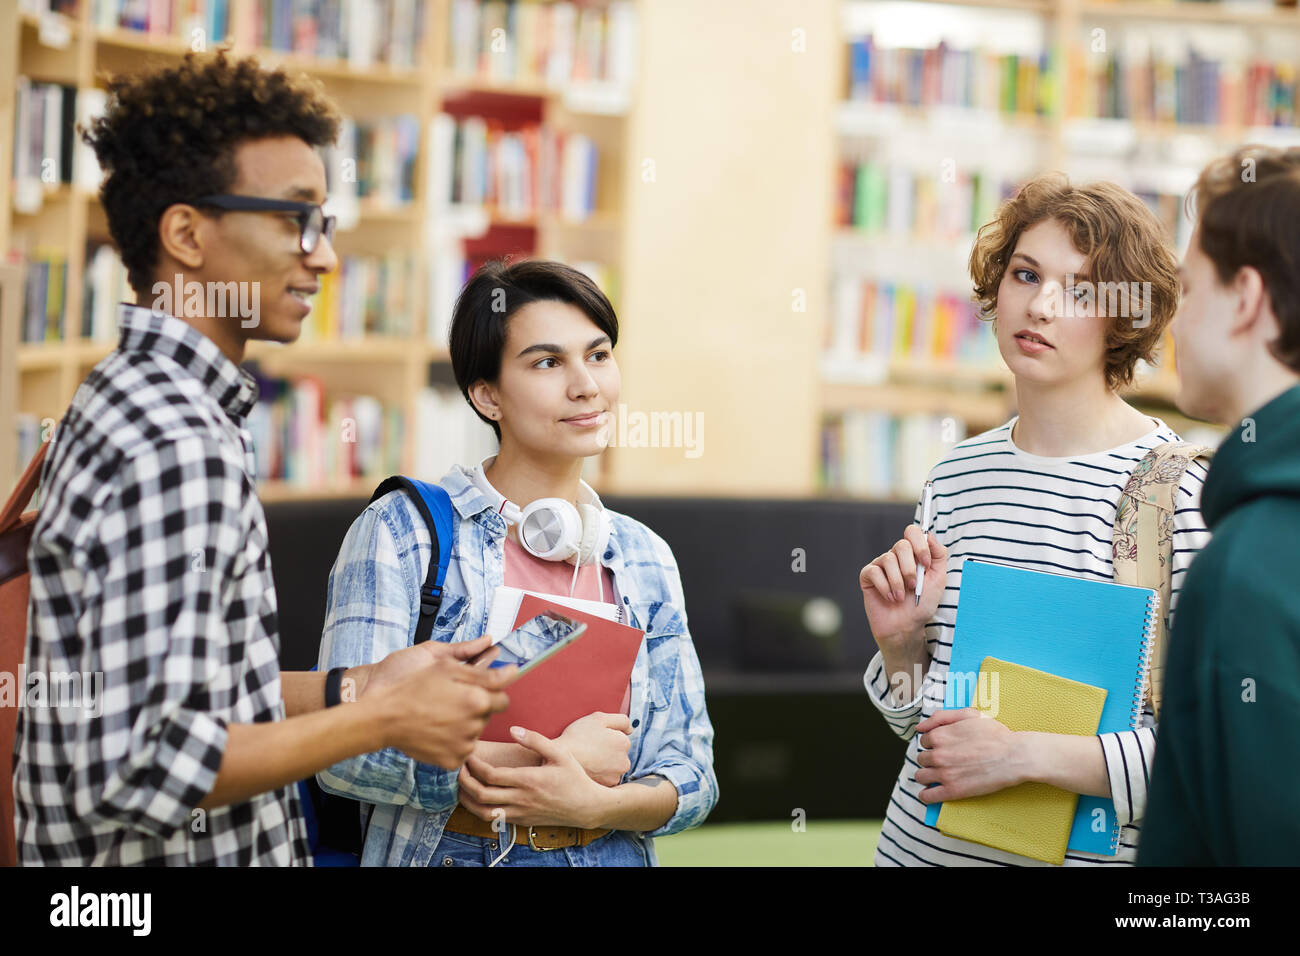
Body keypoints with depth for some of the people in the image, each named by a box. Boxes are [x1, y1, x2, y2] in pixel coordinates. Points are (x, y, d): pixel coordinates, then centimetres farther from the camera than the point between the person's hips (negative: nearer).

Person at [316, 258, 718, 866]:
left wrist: (593, 802, -17)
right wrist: (552, 759, -18)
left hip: (612, 852, 4)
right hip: (451, 852, -3)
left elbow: (691, 770, 3)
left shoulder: (645, 558, 4)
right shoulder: (401, 532, -9)